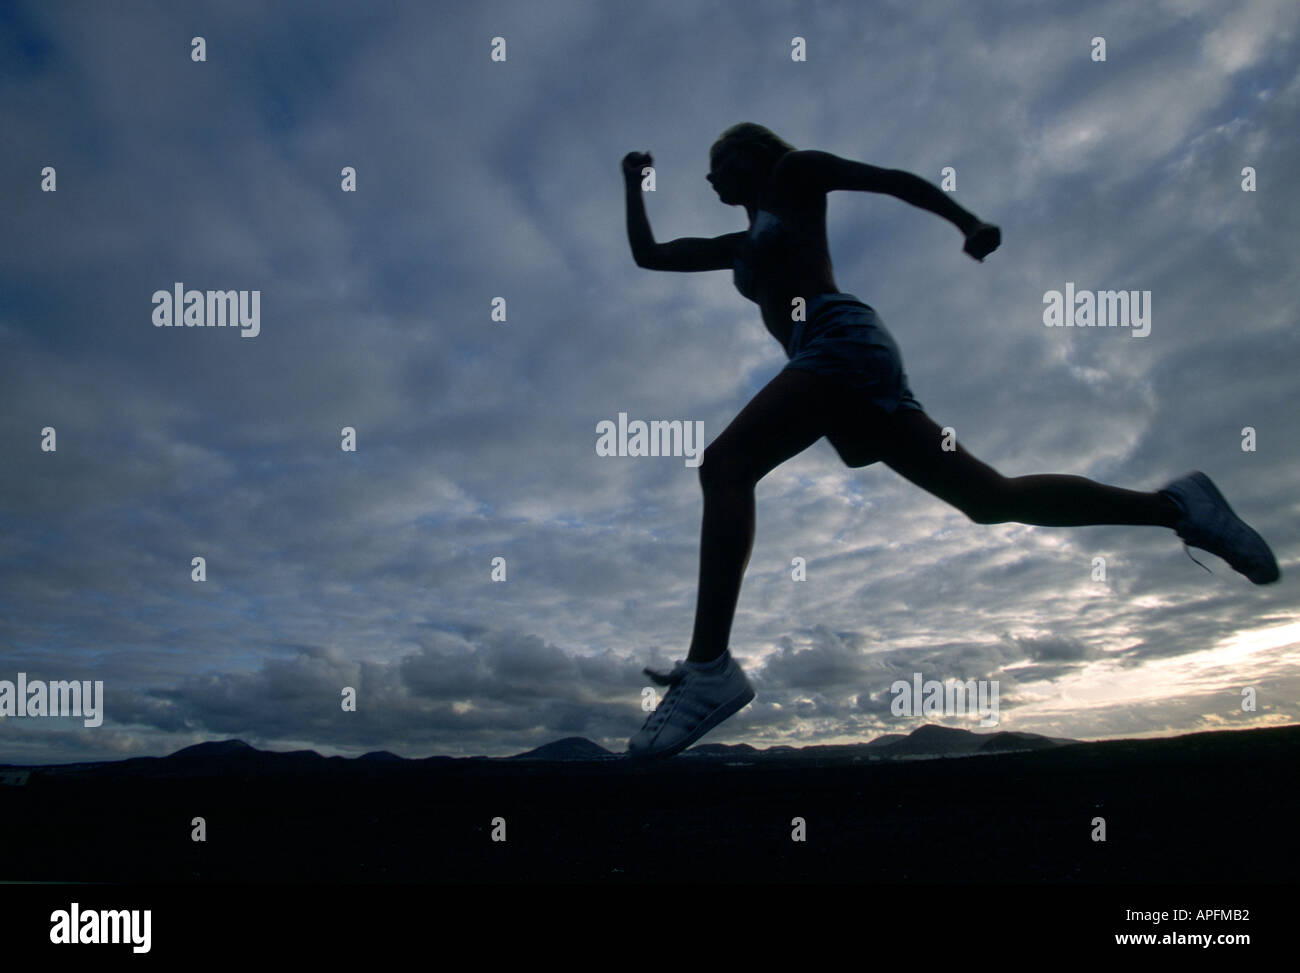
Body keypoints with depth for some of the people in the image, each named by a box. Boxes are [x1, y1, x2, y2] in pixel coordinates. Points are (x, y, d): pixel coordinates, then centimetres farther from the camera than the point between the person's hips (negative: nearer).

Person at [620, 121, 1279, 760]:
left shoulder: (792, 173, 16)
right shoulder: (734, 249, 35)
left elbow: (894, 178, 7)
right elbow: (647, 255, 39)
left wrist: (969, 224, -7)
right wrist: (635, 184, 34)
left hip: (841, 337, -8)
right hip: (833, 369, 8)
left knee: (724, 464, -23)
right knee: (989, 499, 2)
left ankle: (709, 665, -35)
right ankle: (1173, 505, 3)